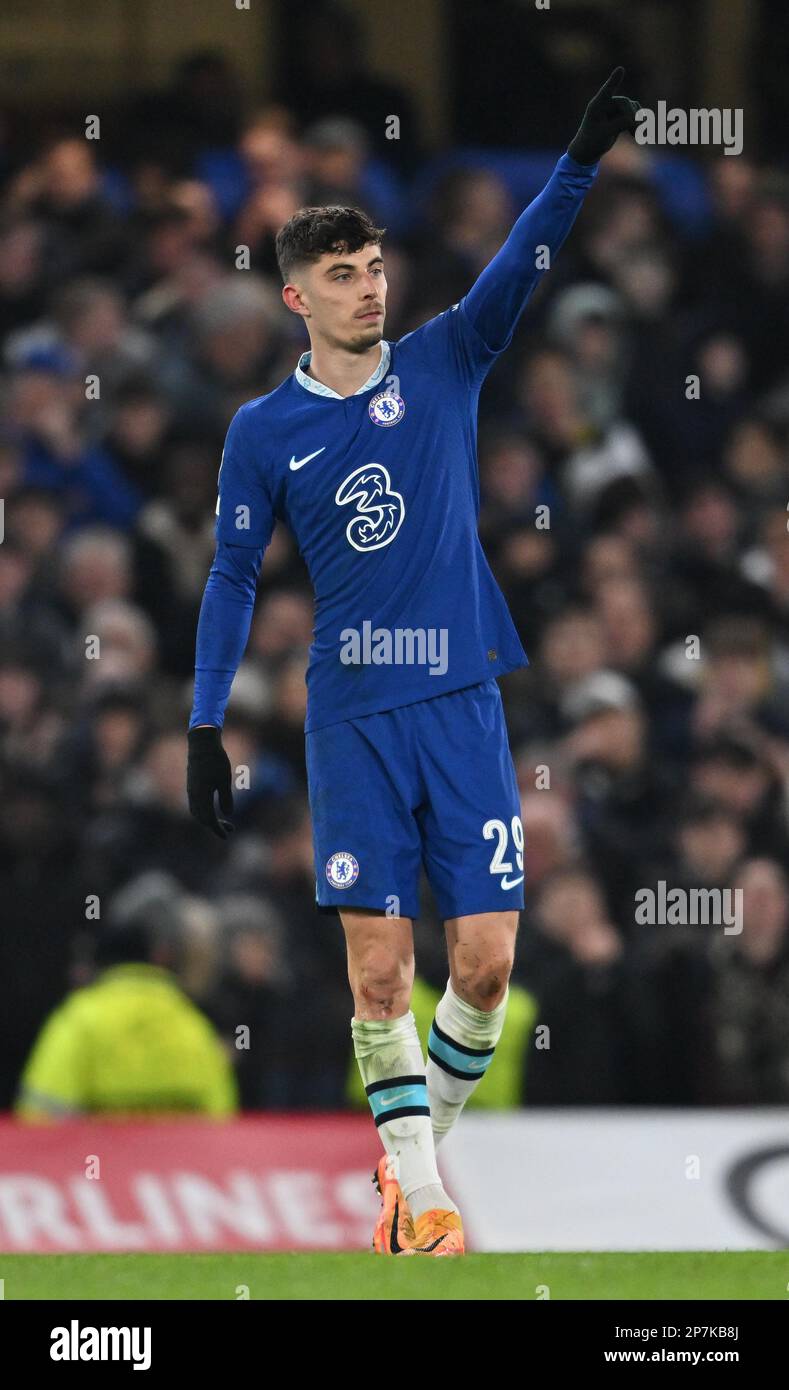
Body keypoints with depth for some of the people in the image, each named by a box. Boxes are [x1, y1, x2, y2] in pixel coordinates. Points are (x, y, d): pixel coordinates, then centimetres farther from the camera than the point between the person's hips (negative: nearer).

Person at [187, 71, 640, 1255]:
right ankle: (416, 1189, 6)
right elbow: (233, 578, 9)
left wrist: (585, 156, -25)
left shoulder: (443, 364, 4)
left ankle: (425, 1134, 20)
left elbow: (526, 259, -9)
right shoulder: (265, 431, 3)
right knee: (379, 970, -4)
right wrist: (206, 730, 4)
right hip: (352, 714, -1)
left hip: (463, 701, 1)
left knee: (486, 963, -3)